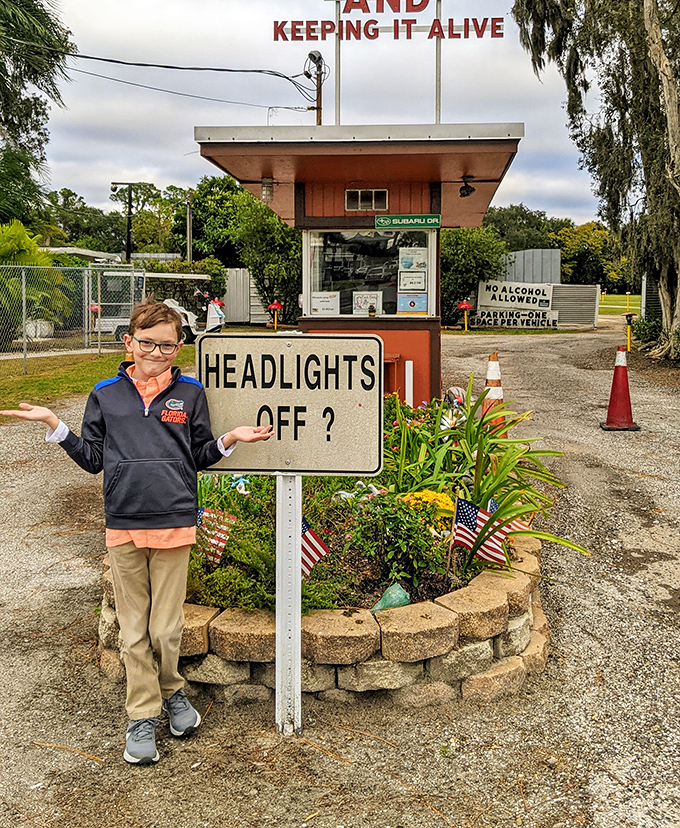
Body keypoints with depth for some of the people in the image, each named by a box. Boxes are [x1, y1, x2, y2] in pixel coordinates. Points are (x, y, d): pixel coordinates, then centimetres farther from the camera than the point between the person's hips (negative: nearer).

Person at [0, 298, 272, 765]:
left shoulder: (190, 394, 5)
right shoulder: (105, 395, 6)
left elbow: (199, 457, 11)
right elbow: (92, 459, 9)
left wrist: (230, 441, -5)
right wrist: (55, 426, 0)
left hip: (174, 524, -1)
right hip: (123, 525, 1)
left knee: (166, 629, 5)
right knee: (133, 630, 9)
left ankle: (172, 691, 33)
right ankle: (143, 715, 23)